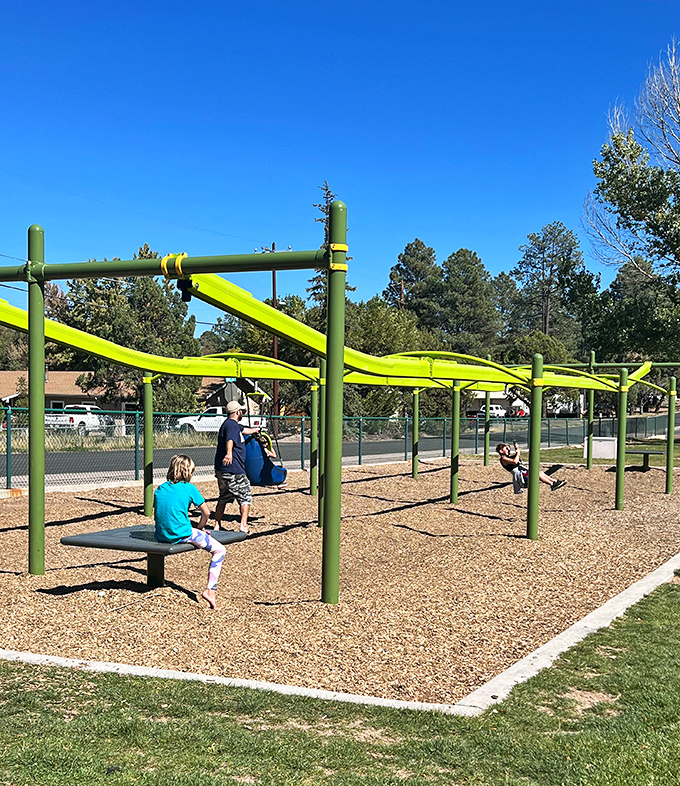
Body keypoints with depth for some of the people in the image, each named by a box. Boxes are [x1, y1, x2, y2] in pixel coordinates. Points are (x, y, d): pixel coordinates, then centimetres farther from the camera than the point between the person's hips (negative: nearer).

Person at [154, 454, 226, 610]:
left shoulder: (160, 489, 10)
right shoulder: (189, 488, -3)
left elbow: (156, 514, 18)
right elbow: (206, 513, 1)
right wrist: (199, 528, 19)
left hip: (161, 537, 6)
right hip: (182, 535, -6)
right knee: (219, 550, 4)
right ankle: (210, 589, -8)